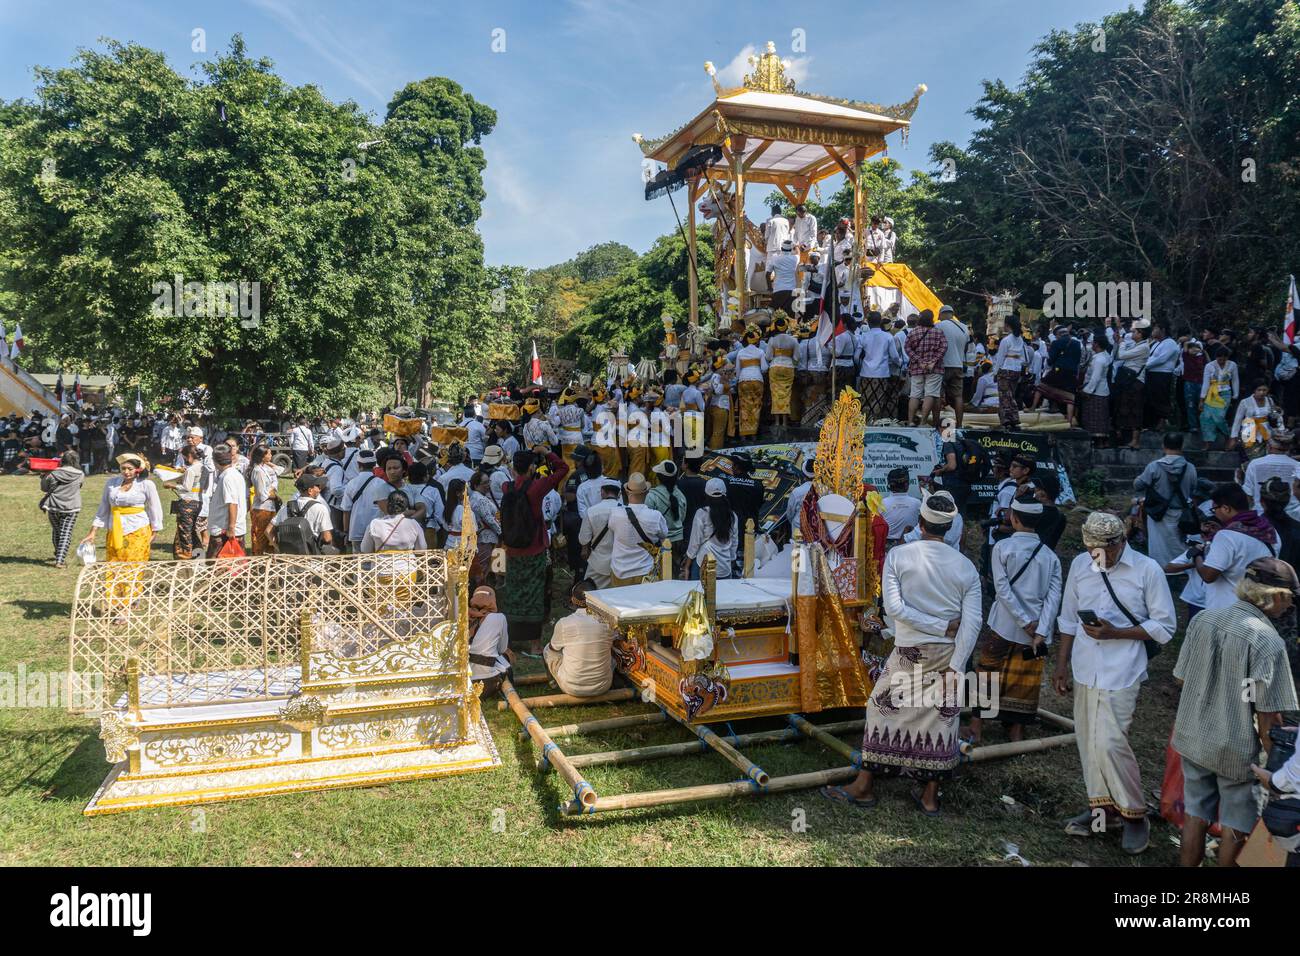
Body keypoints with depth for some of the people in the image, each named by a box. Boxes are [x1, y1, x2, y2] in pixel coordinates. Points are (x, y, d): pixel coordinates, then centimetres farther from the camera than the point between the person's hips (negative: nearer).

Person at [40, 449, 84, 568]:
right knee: (66, 533, 0)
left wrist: (44, 477, 25)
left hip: (54, 507, 2)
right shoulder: (80, 475, -7)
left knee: (56, 531, 20)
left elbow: (44, 488, 6)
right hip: (70, 508, -1)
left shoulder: (54, 474, -6)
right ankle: (59, 560, -8)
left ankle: (58, 553, 42)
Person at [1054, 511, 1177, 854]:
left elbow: (1166, 626, -5)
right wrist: (1061, 666, 11)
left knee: (1109, 741, -9)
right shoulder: (1080, 565, 2)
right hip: (1085, 670, 5)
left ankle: (1135, 814, 11)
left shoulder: (1148, 570, -9)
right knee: (1089, 739, 11)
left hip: (1121, 672, -5)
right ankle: (1102, 804, 29)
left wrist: (1115, 632, -17)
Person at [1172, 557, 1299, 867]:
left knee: (1195, 813, 20)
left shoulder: (1202, 620, -6)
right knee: (1237, 824, 15)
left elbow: (1180, 678, 5)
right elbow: (1268, 715, -18)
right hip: (1237, 749, -5)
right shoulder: (1268, 642, -22)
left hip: (1193, 737, 5)